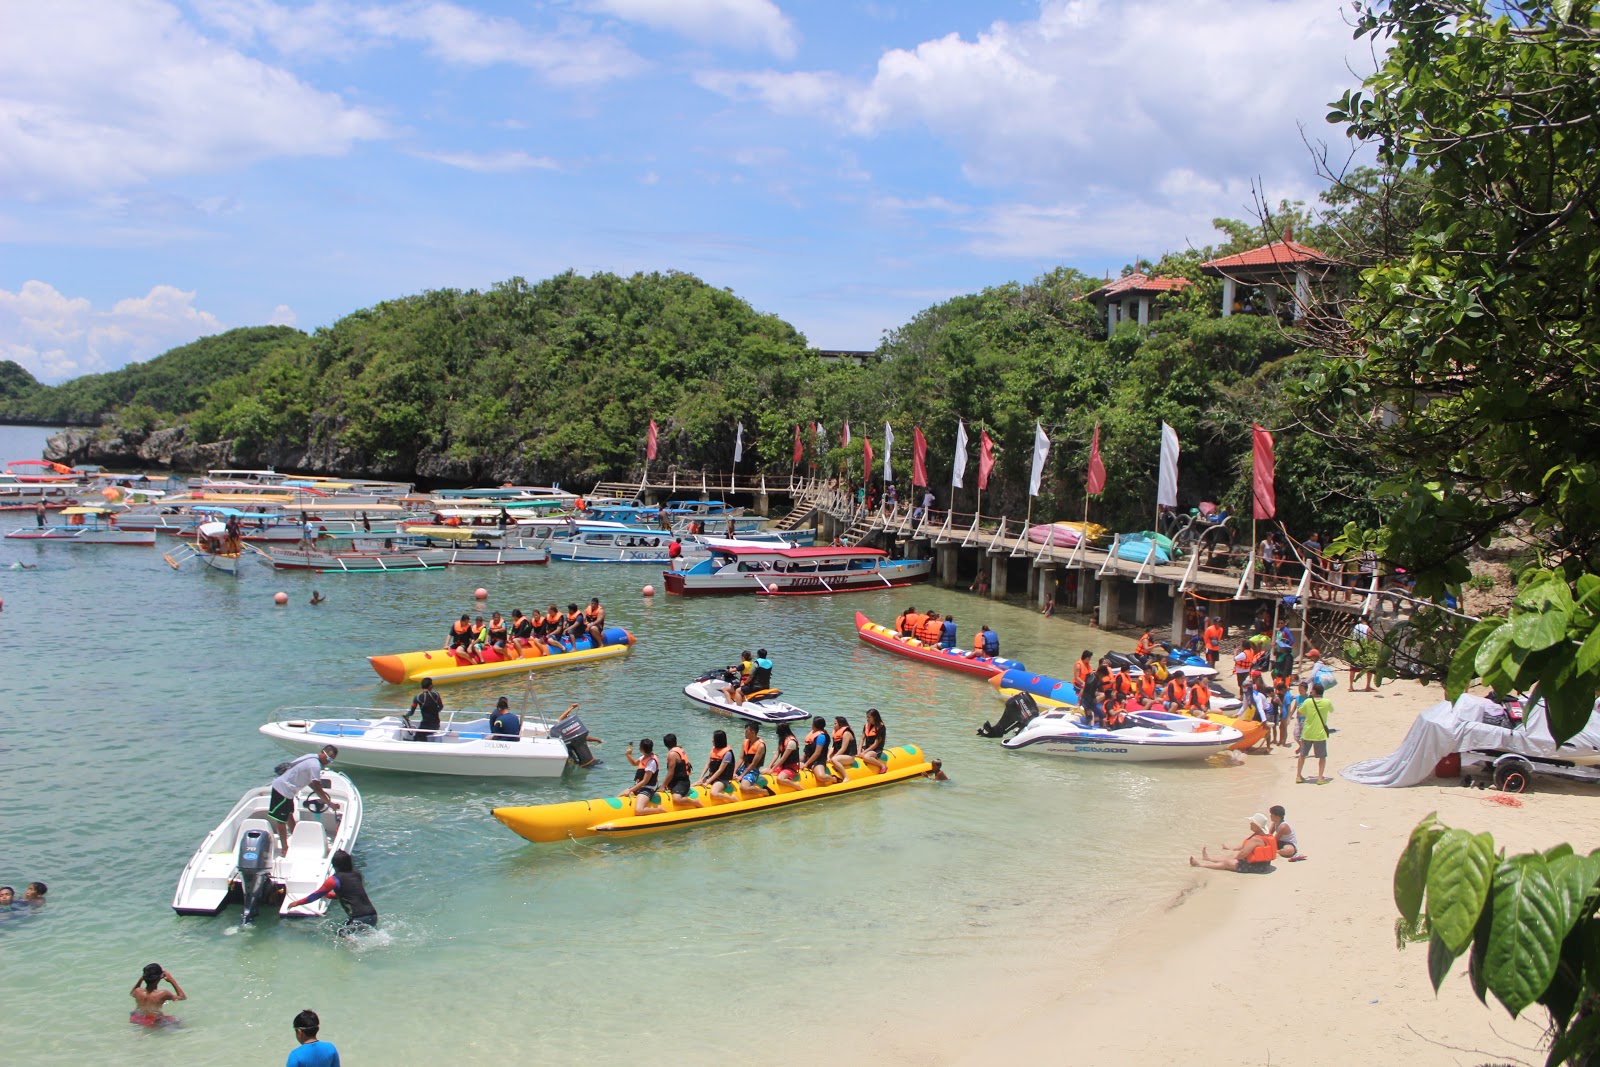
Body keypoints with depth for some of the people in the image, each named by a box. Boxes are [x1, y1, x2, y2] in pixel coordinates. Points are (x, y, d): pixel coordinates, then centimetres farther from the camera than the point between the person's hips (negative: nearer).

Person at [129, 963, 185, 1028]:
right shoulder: (162, 994, -24)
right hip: (154, 1023, -5)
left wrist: (140, 979, 7)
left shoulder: (138, 992, -11)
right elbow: (183, 997, -7)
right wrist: (172, 981, -6)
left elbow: (131, 993, 18)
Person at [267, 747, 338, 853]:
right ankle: (285, 849, 0)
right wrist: (329, 803, -14)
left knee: (289, 814, 21)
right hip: (283, 790, -10)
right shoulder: (315, 765, -23)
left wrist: (321, 791, 15)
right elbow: (316, 788, -20)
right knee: (281, 820, -4)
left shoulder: (311, 757, 6)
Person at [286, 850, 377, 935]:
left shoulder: (334, 880, -3)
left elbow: (316, 895, 11)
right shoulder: (357, 875, 15)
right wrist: (328, 894, 43)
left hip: (359, 919, -6)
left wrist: (297, 903, 26)